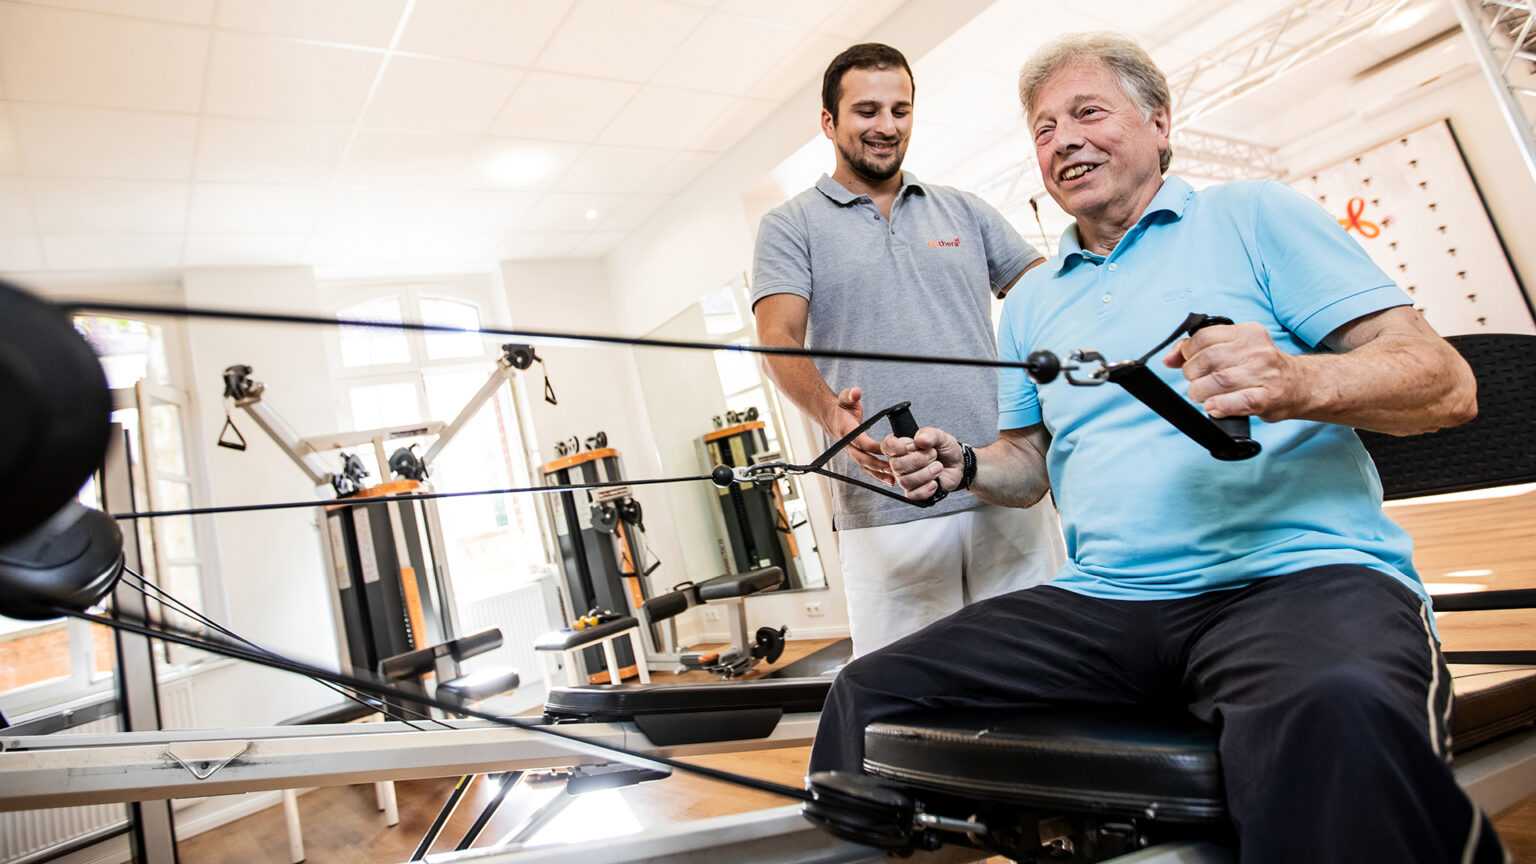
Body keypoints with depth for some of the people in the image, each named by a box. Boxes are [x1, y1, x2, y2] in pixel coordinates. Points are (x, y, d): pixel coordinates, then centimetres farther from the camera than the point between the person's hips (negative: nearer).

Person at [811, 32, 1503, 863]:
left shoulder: (1251, 216, 6)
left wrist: (1296, 383, -22)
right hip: (1103, 603, 5)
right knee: (868, 692, -8)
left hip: (1300, 578, -4)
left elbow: (1446, 383, 0)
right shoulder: (1031, 302, 20)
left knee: (1337, 715, -39)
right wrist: (965, 467, 3)